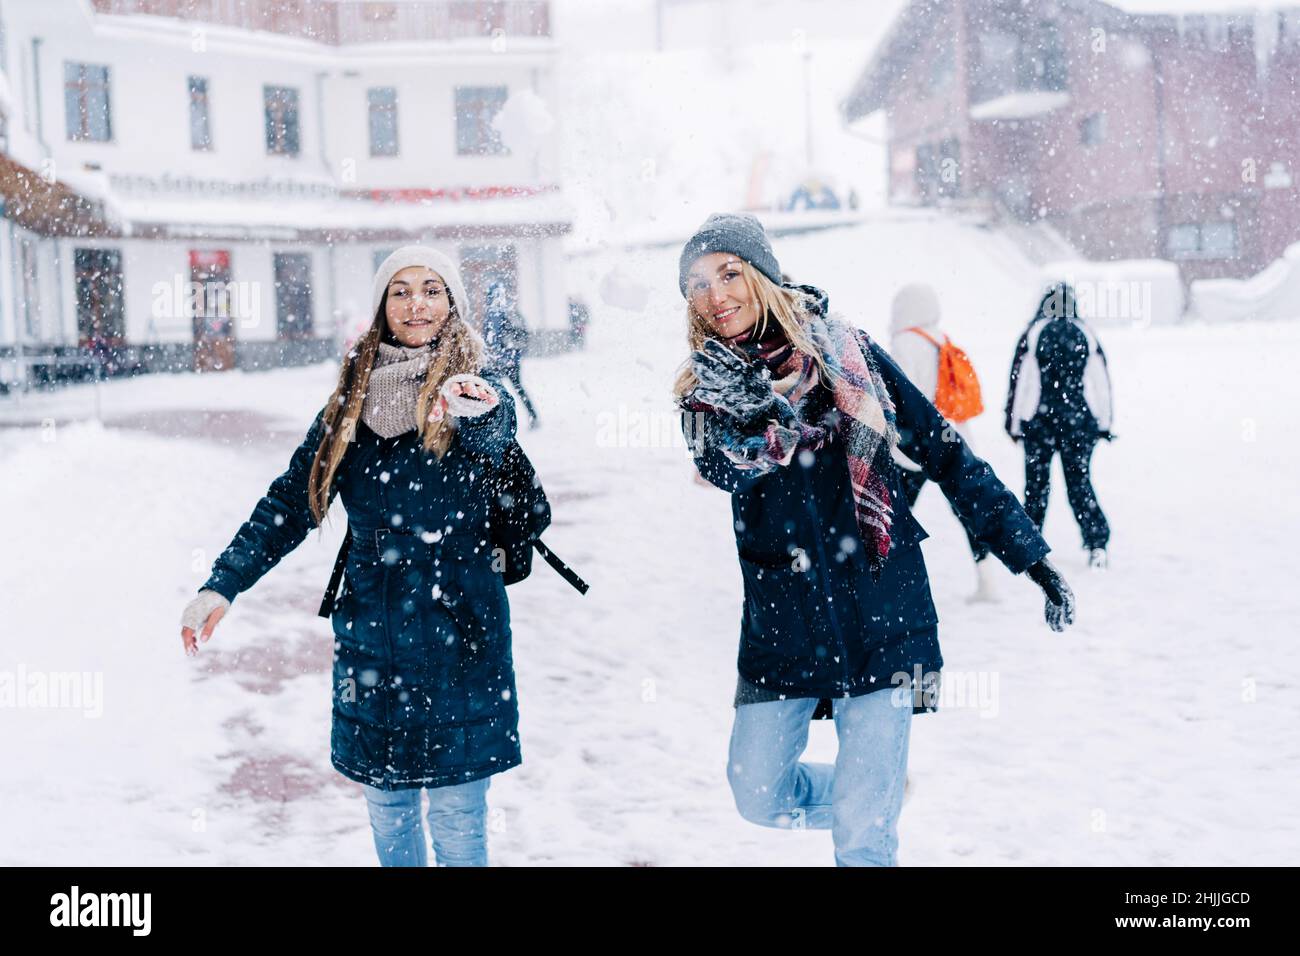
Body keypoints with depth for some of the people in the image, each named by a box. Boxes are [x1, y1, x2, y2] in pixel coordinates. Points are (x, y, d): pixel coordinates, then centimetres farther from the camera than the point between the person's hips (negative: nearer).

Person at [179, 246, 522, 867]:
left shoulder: (479, 394, -4)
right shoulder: (352, 401, 6)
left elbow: (491, 443, -29)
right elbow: (290, 502, 6)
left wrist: (477, 416, -54)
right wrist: (221, 586, -6)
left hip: (458, 633, -3)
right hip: (370, 633, 4)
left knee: (457, 816, 1)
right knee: (386, 804, 14)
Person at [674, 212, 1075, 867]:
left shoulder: (841, 350, -1)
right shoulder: (707, 389, 3)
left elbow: (943, 453, 2)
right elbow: (725, 468, -20)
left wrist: (1027, 554, 0)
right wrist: (756, 412, -43)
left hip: (878, 619, -3)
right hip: (781, 627, 3)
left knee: (862, 837, -8)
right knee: (758, 798, 9)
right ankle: (876, 796, 35)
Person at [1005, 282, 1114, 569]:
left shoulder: (1033, 334, -5)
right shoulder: (1086, 334, 2)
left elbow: (1019, 379, -5)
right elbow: (1101, 381, 5)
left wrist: (1014, 421, 2)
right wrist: (1104, 423, 12)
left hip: (1040, 420, -2)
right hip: (1079, 420, 2)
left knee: (1037, 481, 10)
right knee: (1079, 481, 7)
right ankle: (1096, 542, -7)